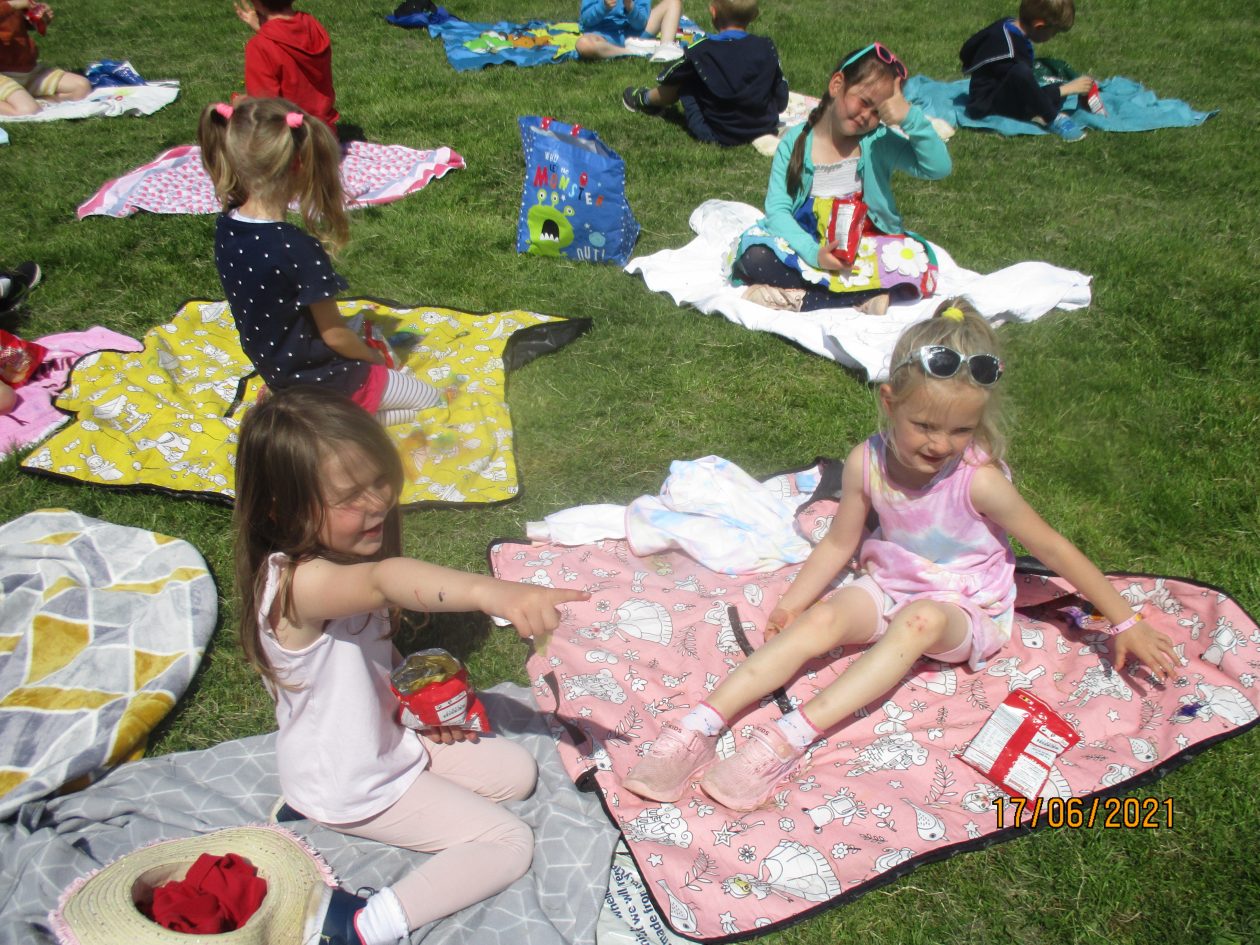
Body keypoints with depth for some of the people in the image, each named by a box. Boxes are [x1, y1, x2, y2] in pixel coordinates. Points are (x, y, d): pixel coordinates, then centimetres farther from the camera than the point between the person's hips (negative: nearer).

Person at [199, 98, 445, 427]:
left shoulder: (226, 228, -9)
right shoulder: (298, 249, -31)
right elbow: (334, 335, -20)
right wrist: (373, 357, -3)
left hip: (274, 371, 8)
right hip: (321, 380, -8)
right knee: (430, 398, 8)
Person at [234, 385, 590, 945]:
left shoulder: (339, 558, -5)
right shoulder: (296, 583, -36)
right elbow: (385, 580, -58)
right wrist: (490, 591, -75)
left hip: (389, 737, 9)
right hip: (352, 786, -8)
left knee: (516, 772, 15)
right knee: (509, 844, -9)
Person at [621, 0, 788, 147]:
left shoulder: (700, 51, -14)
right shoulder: (767, 48, -8)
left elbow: (667, 79, 5)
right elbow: (781, 101, -1)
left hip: (716, 135, -3)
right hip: (766, 126, 3)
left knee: (681, 79, 14)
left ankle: (645, 100, 40)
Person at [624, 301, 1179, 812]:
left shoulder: (979, 479, -22)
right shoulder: (867, 463, -13)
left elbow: (1053, 549, -13)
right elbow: (839, 543, 1)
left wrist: (1124, 624, -8)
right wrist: (791, 602, -7)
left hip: (966, 611, -3)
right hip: (889, 586, 3)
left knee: (920, 620, -36)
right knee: (822, 618, -25)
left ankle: (794, 736, -44)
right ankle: (701, 726, -34)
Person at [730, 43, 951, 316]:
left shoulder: (880, 142, -1)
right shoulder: (795, 142, -3)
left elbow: (939, 167, -11)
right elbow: (777, 209, -11)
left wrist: (911, 117, -23)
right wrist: (813, 253, -26)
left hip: (866, 250, 1)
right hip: (806, 249, -1)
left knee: (916, 260, -28)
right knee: (754, 255, -28)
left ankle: (799, 298, -25)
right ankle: (861, 293, -24)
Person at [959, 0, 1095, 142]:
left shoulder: (1009, 24, -1)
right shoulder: (1011, 52, -28)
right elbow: (1027, 89, -18)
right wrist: (1068, 88, -11)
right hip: (984, 106, -10)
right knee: (1021, 73, -38)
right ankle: (1052, 118, -21)